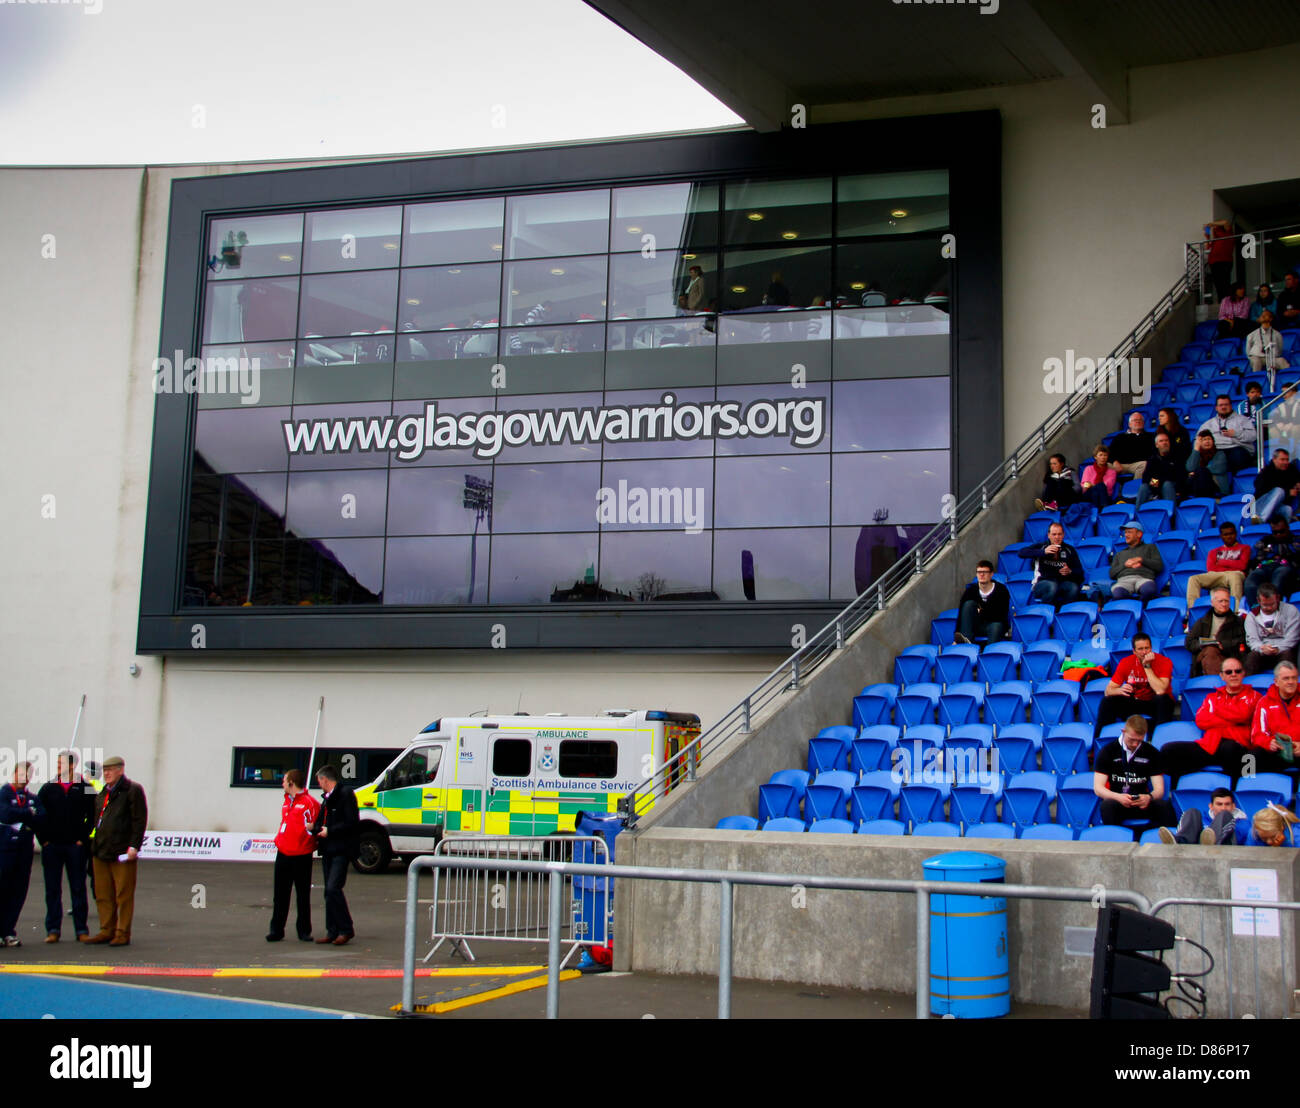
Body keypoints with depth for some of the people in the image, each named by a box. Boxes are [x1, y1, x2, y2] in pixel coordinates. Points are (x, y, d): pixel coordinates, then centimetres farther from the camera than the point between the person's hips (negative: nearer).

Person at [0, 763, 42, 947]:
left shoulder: (33, 798, 14)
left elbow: (41, 818, -2)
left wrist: (19, 816, -12)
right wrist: (29, 813, -6)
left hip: (25, 849, 4)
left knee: (19, 892, 3)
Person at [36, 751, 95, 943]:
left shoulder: (85, 789, 1)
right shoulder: (48, 788, 7)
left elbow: (92, 817, 2)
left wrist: (82, 839, -5)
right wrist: (43, 839, -1)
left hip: (76, 846, -2)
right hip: (51, 846, 2)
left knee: (78, 889, 3)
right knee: (52, 890, 5)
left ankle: (81, 930, 8)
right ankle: (53, 930, 11)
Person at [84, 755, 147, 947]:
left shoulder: (133, 790, -5)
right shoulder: (103, 793, 18)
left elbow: (139, 820, -9)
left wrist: (134, 846, -15)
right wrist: (95, 843, 17)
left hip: (123, 853, -7)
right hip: (101, 852, 7)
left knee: (124, 895, -2)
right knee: (103, 895, 11)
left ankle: (123, 934, 4)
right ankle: (107, 931, 20)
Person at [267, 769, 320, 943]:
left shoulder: (309, 802, -9)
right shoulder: (287, 801, 15)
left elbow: (314, 827, -6)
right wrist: (279, 839, 15)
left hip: (301, 855, -7)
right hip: (283, 853, 7)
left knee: (303, 895, 3)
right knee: (280, 895, 7)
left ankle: (304, 931, 10)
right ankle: (276, 930, 12)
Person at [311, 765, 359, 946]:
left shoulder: (346, 794, -9)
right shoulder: (327, 798, 19)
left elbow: (352, 823, -15)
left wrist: (329, 831, -15)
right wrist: (317, 830, 4)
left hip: (341, 851, -9)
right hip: (328, 851, 9)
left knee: (333, 888, -16)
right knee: (329, 891, 9)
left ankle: (346, 929, -8)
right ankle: (332, 931, 14)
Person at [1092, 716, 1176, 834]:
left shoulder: (1152, 753, 7)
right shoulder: (1107, 751, 1)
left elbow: (1159, 789, 2)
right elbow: (1098, 788, -5)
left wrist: (1149, 797, -24)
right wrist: (1118, 797, -26)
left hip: (1142, 803, 2)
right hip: (1117, 803, -2)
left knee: (1164, 806, -30)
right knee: (1107, 805, -37)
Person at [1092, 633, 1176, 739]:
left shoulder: (1164, 662, -17)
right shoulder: (1126, 662, -8)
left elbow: (1160, 691, -31)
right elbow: (1108, 690, -9)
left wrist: (1147, 666, -27)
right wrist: (1120, 690, -33)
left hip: (1155, 705, -3)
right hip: (1134, 702, 3)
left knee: (1162, 699, -35)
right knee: (1108, 701, -19)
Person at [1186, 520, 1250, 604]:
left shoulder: (1244, 548, 22)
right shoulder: (1215, 551, 28)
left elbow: (1242, 565, 4)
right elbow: (1210, 568, 10)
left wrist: (1221, 562, 9)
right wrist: (1232, 564, -2)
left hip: (1235, 573, -3)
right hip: (1216, 575, 3)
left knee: (1234, 576, -43)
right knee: (1193, 579, -25)